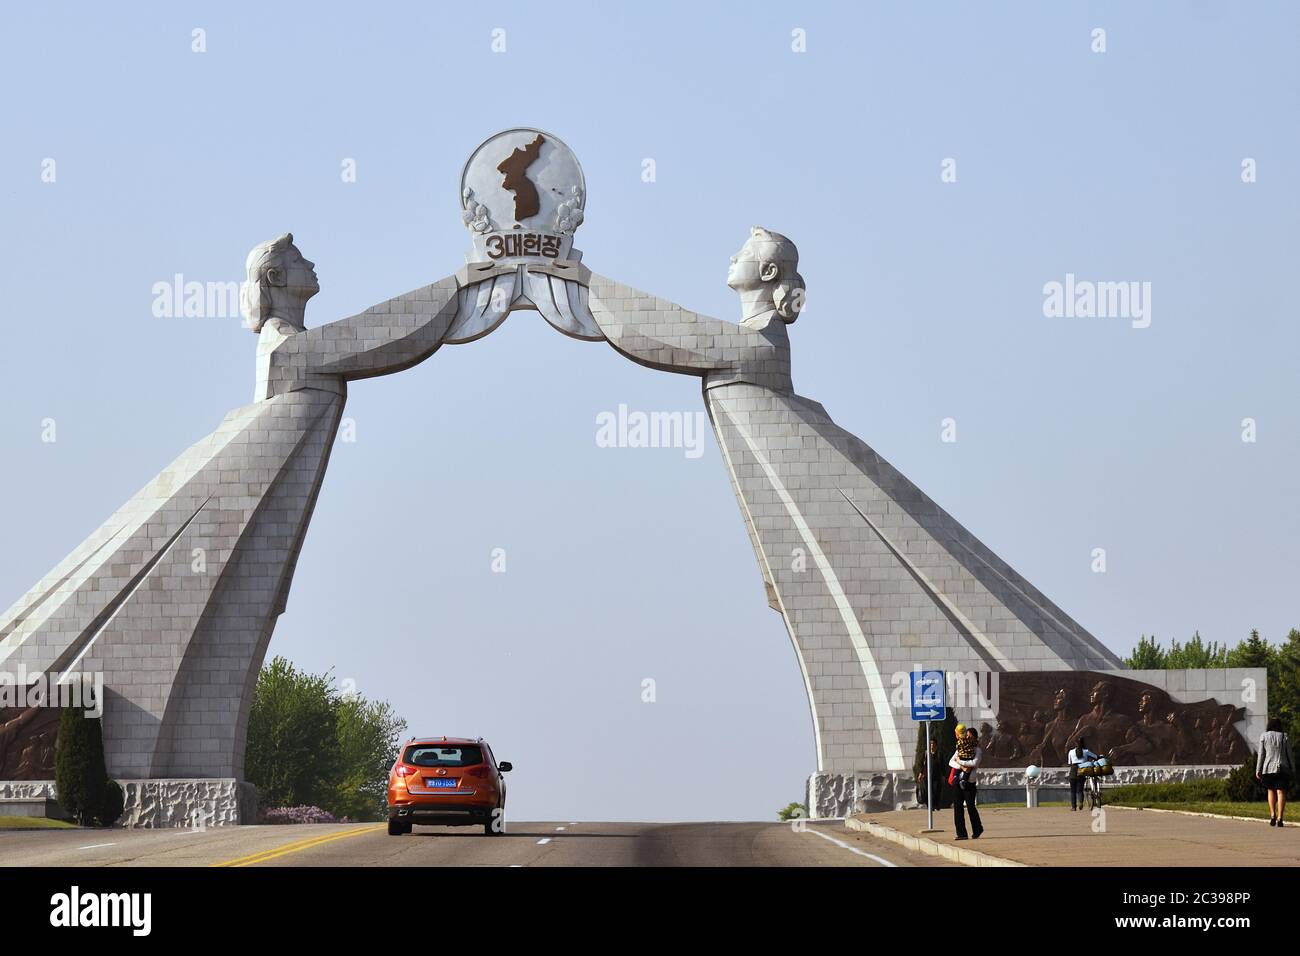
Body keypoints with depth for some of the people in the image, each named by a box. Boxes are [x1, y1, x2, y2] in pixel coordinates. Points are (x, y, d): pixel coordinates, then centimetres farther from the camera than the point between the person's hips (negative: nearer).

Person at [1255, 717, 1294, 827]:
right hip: (1283, 769, 0)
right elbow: (1289, 755, 5)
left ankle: (1272, 815, 4)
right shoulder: (1285, 738, 3)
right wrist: (1293, 770, 13)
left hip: (1268, 769, 0)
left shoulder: (1264, 736, 1)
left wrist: (1258, 770, 4)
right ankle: (1279, 818, -11)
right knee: (1281, 792, -1)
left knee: (1271, 790, 17)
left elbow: (1261, 755, 0)